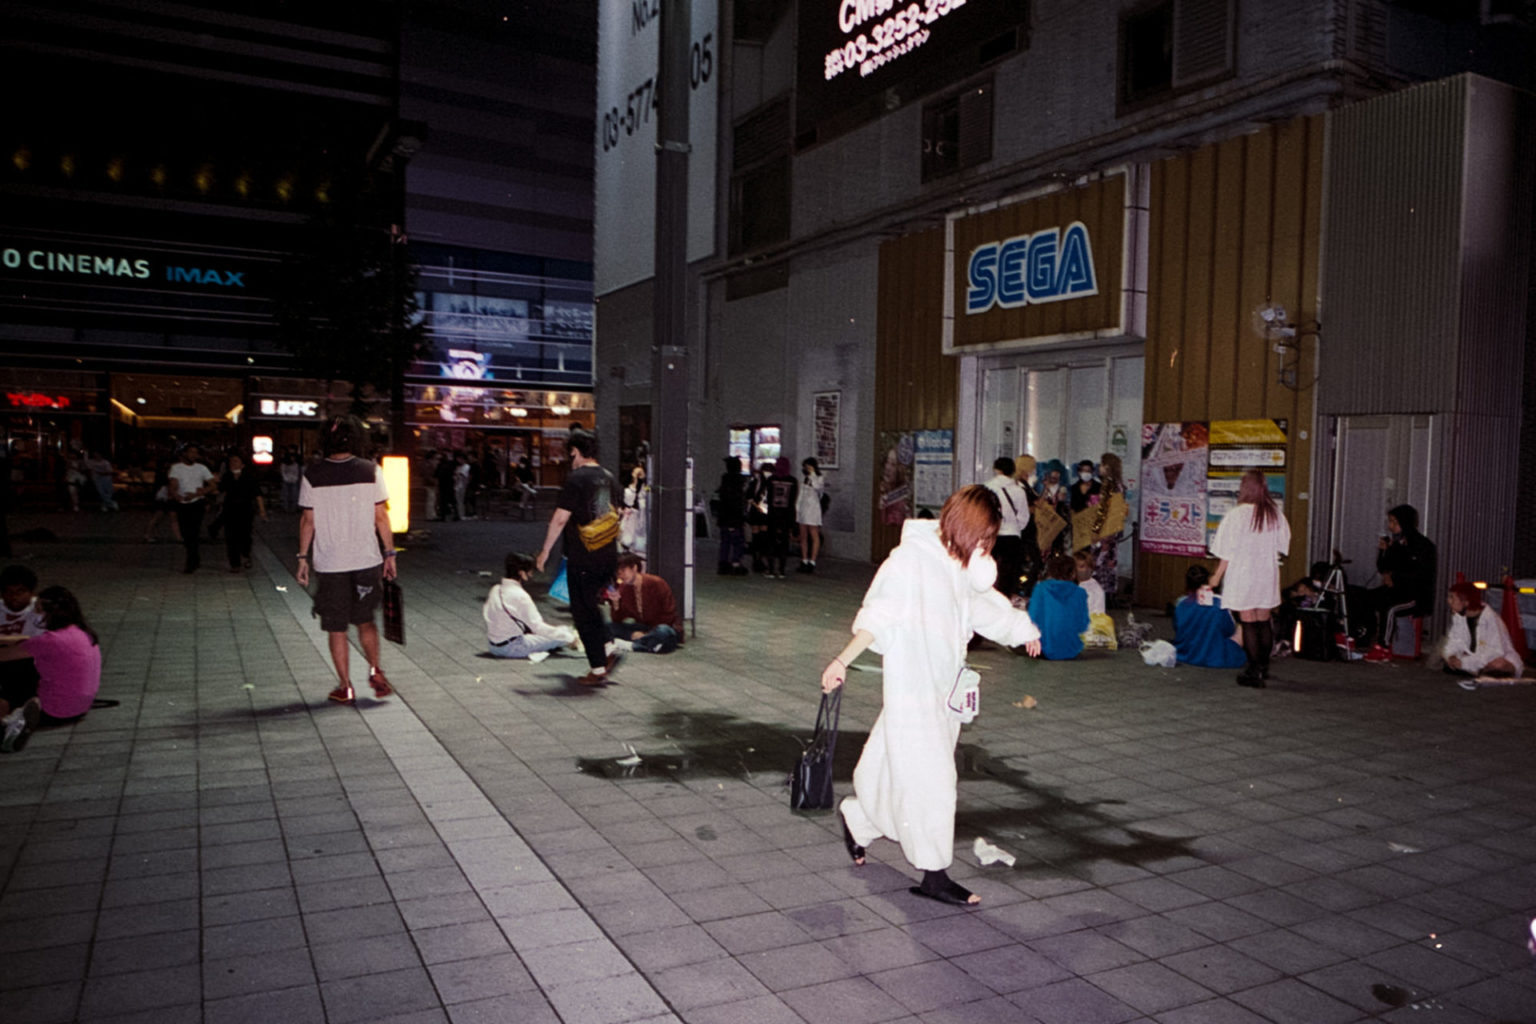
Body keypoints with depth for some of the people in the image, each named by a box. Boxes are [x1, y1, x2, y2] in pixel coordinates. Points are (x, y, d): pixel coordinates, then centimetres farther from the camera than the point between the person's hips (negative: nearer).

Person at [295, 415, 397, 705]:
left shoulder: (312, 476, -4)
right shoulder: (371, 471, -5)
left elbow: (307, 521, -2)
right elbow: (381, 517, -4)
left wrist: (303, 557, 7)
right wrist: (389, 553, 3)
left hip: (329, 563, -1)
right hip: (367, 559, 1)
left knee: (336, 627, 8)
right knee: (365, 619, 18)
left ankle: (345, 687, 11)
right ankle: (375, 670, 5)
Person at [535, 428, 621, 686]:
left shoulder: (576, 479, -13)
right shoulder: (608, 478, 9)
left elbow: (560, 519, -15)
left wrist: (545, 551, -6)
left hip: (583, 558, -7)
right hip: (609, 556, 7)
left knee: (584, 612, 3)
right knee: (590, 606, 24)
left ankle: (598, 670, 6)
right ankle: (607, 652, 16)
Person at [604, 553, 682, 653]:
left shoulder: (657, 583, -14)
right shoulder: (623, 588, -1)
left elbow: (668, 615, -12)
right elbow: (618, 620, 0)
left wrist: (647, 633, -18)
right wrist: (615, 603, -19)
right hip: (641, 629, 5)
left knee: (663, 631, -40)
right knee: (609, 627, -15)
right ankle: (649, 642, -30)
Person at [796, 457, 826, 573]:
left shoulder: (820, 478, -3)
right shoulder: (804, 477, 13)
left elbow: (818, 487, -23)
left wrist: (812, 474, -18)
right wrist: (797, 508, 14)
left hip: (813, 508, -7)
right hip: (803, 508, 7)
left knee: (814, 536, -5)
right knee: (803, 536, 7)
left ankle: (812, 563, -6)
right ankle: (804, 562, 12)